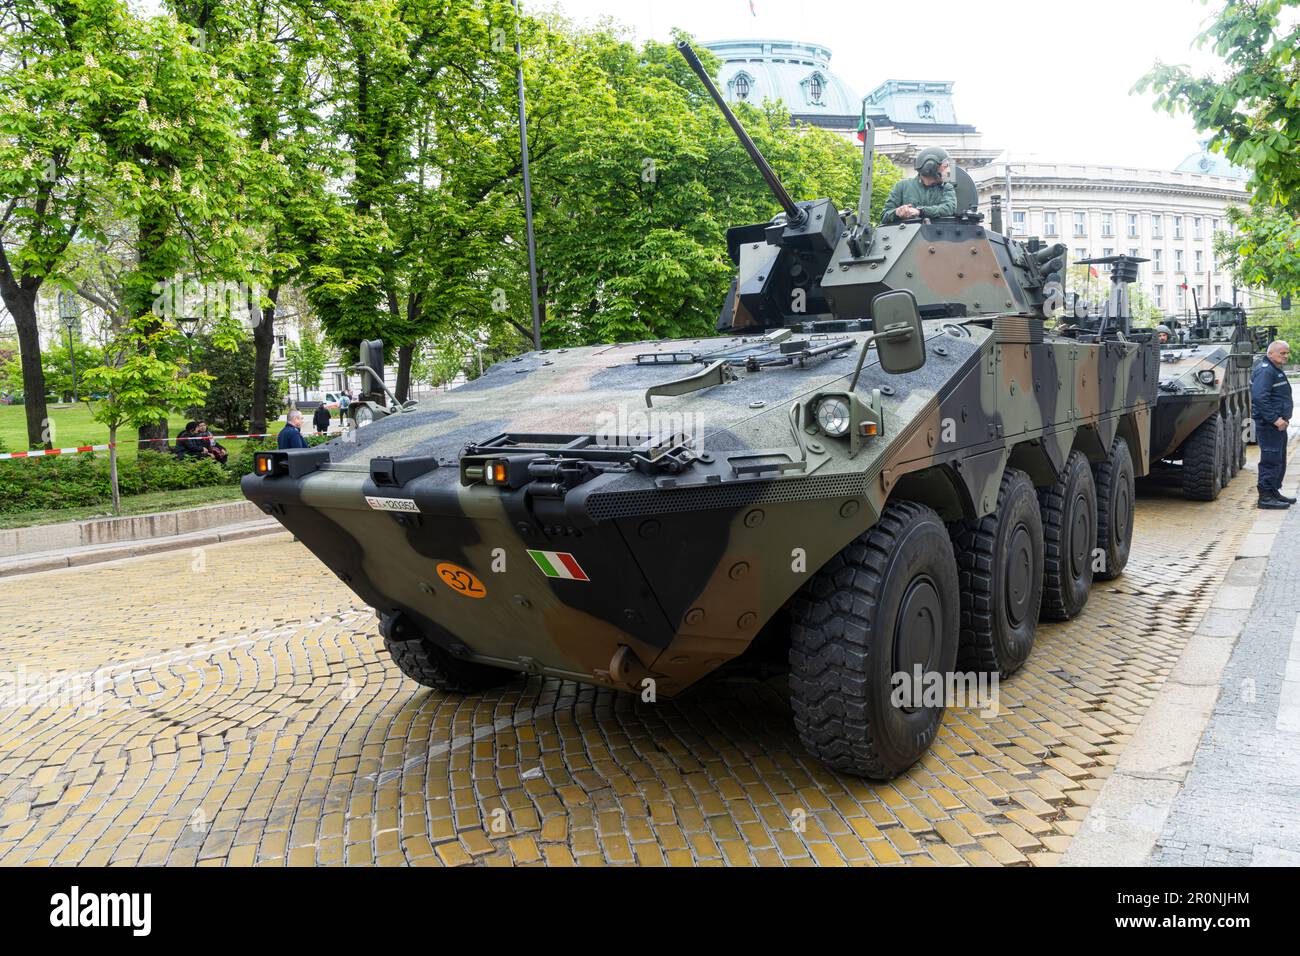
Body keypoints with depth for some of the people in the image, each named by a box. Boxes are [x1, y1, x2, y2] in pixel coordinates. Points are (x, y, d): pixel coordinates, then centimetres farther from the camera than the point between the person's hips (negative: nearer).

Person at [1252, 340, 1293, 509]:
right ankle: (1266, 497, -5)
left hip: (1278, 424, 11)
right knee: (1271, 460, -9)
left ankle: (1275, 492, 26)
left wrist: (1284, 417, 15)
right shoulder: (1265, 371, -15)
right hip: (1268, 425, -11)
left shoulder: (1277, 370, 19)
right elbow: (1259, 398, -26)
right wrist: (1275, 419, -25)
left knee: (1279, 461, 16)